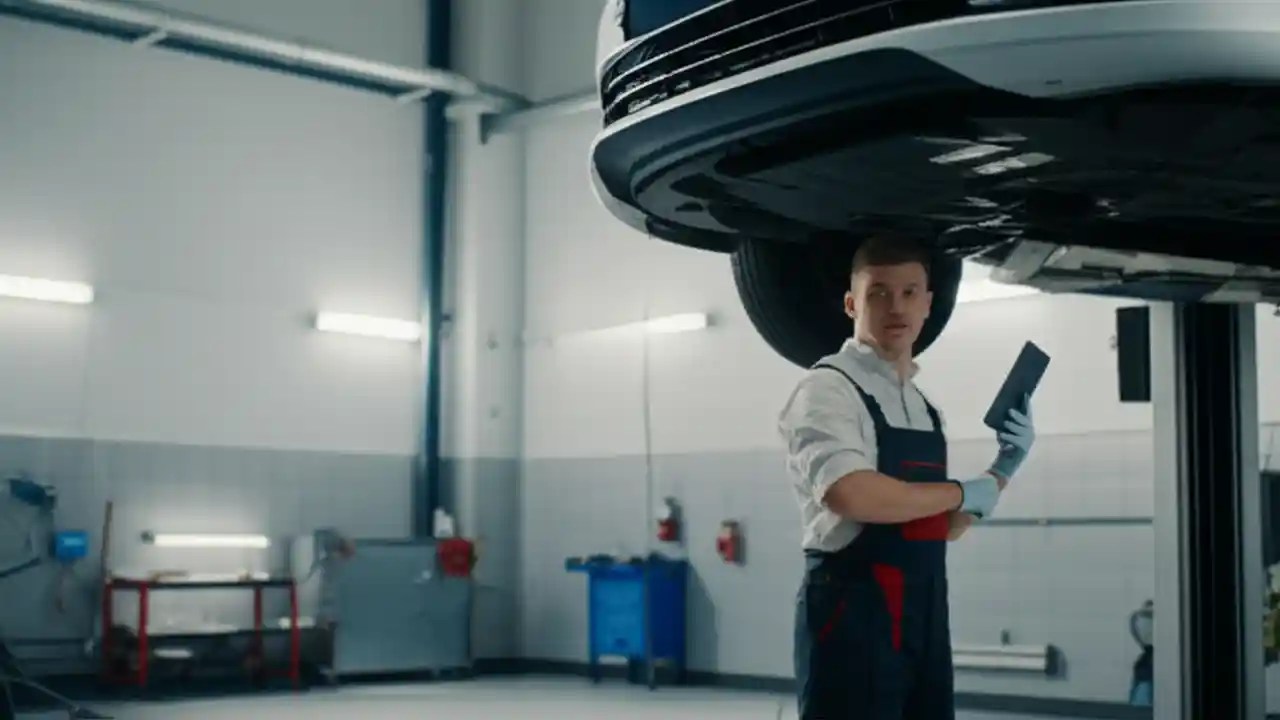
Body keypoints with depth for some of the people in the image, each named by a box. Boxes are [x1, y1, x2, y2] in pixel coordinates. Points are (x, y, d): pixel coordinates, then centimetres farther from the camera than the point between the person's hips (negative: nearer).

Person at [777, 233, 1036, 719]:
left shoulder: (925, 407, 17)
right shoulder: (828, 388, -9)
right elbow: (850, 494, -27)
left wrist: (1005, 466, 8)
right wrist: (961, 493, -13)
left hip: (923, 618, 8)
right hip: (853, 613, -8)